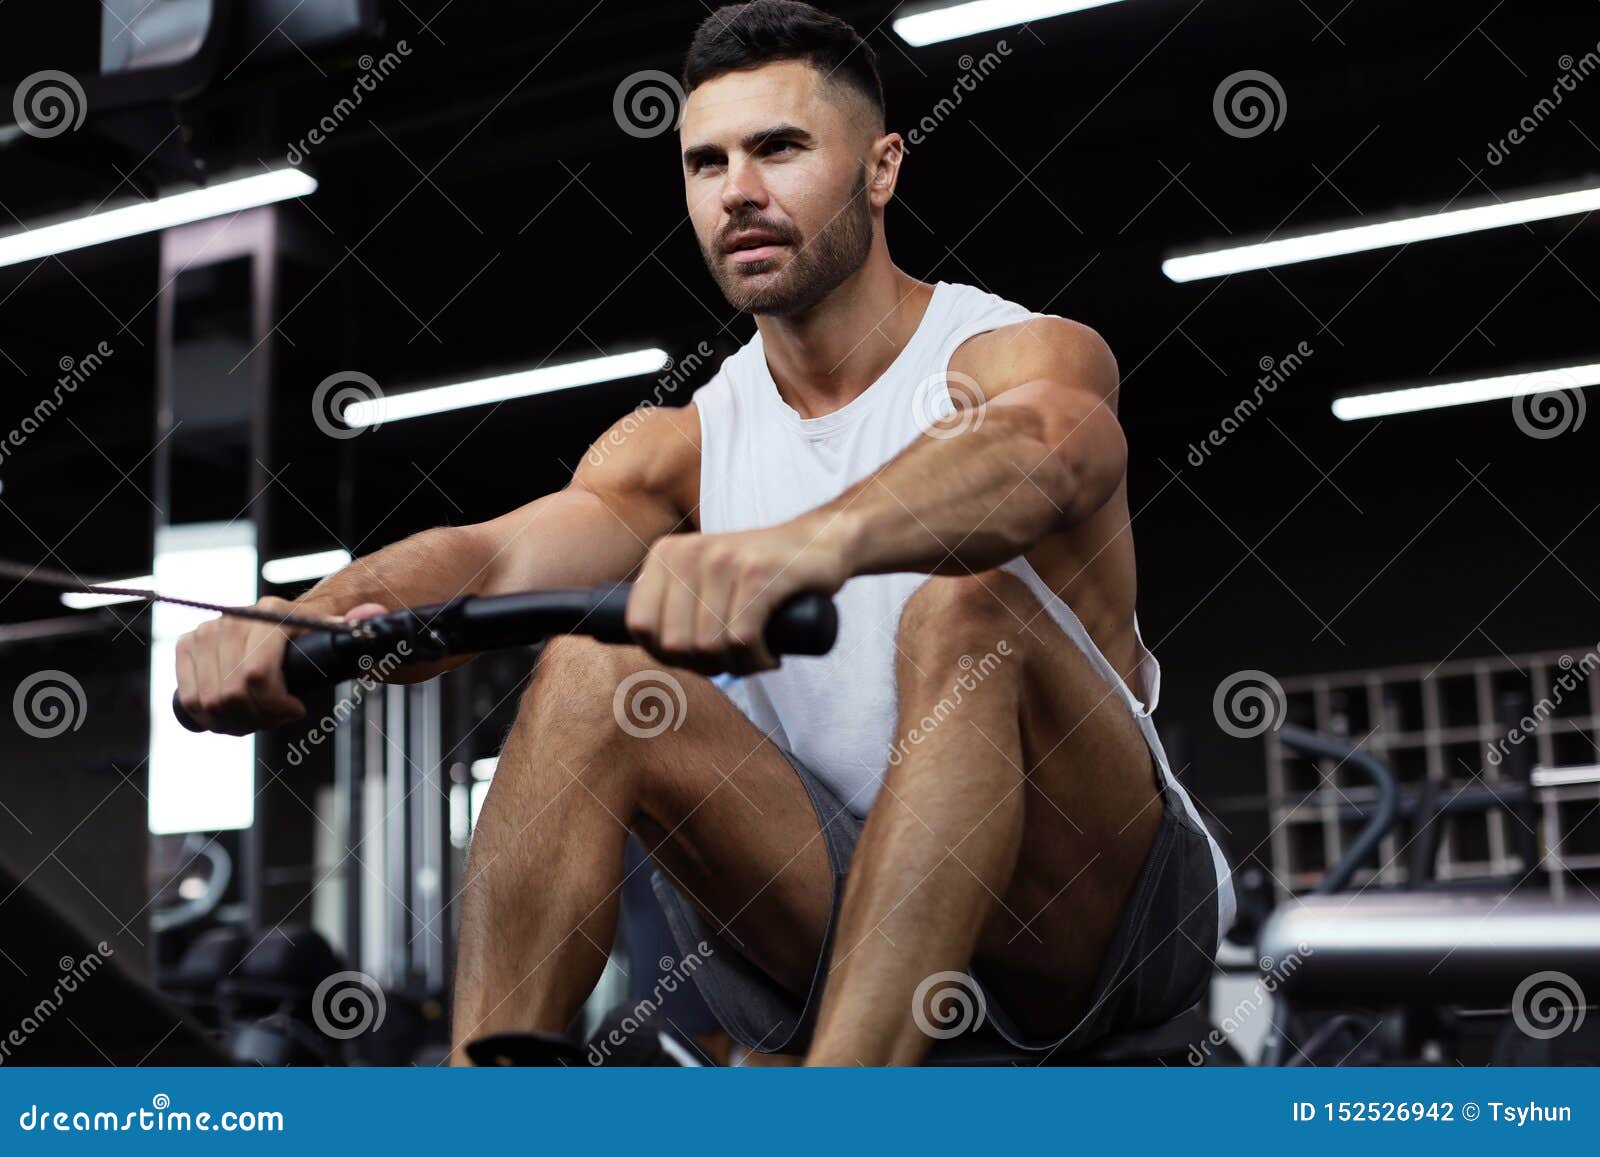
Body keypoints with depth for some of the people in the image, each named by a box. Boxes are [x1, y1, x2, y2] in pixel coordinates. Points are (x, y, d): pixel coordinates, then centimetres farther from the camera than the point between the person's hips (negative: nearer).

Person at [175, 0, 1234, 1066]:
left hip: (1096, 905, -3)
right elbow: (491, 554, -14)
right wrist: (297, 624, -37)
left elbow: (1041, 460, -35)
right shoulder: (681, 447, 6)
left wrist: (809, 542, -57)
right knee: (589, 675, -17)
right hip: (853, 913, 4)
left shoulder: (1028, 357, -8)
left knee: (961, 612, -32)